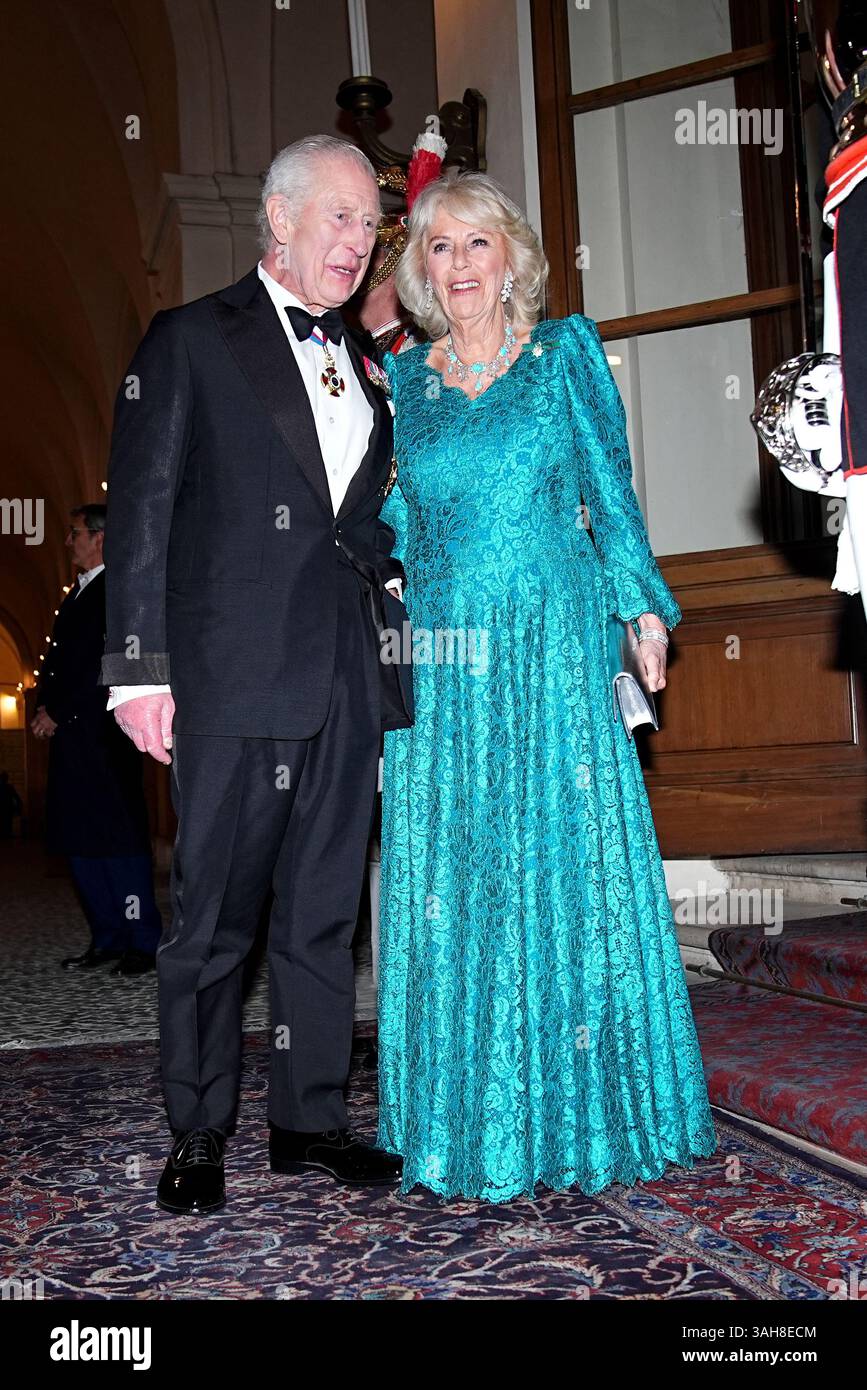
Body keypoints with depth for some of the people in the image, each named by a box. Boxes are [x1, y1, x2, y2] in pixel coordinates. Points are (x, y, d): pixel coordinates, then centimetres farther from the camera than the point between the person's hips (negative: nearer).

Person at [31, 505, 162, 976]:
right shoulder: (79, 595, 21)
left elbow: (104, 664, -15)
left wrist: (57, 712, -11)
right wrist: (45, 709, 6)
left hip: (103, 736, -9)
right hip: (70, 736, 9)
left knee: (119, 837, -7)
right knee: (77, 839, 9)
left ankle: (142, 942, -1)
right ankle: (107, 938, 15)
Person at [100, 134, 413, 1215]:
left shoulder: (364, 364, 19)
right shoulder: (191, 341, 3)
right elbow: (142, 509, -4)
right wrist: (140, 669, -11)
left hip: (347, 680, 5)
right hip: (233, 678, -5)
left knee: (324, 912, 10)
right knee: (213, 914, 2)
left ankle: (309, 1121, 22)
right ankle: (196, 1138, 15)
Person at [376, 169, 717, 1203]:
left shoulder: (565, 353, 7)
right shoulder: (404, 379, 12)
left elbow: (611, 492, 6)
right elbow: (393, 524, 14)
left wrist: (644, 610, 0)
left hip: (553, 646, -2)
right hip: (443, 662, 2)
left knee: (566, 857, 0)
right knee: (448, 878, 3)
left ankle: (579, 1106, 15)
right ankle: (469, 1116, 16)